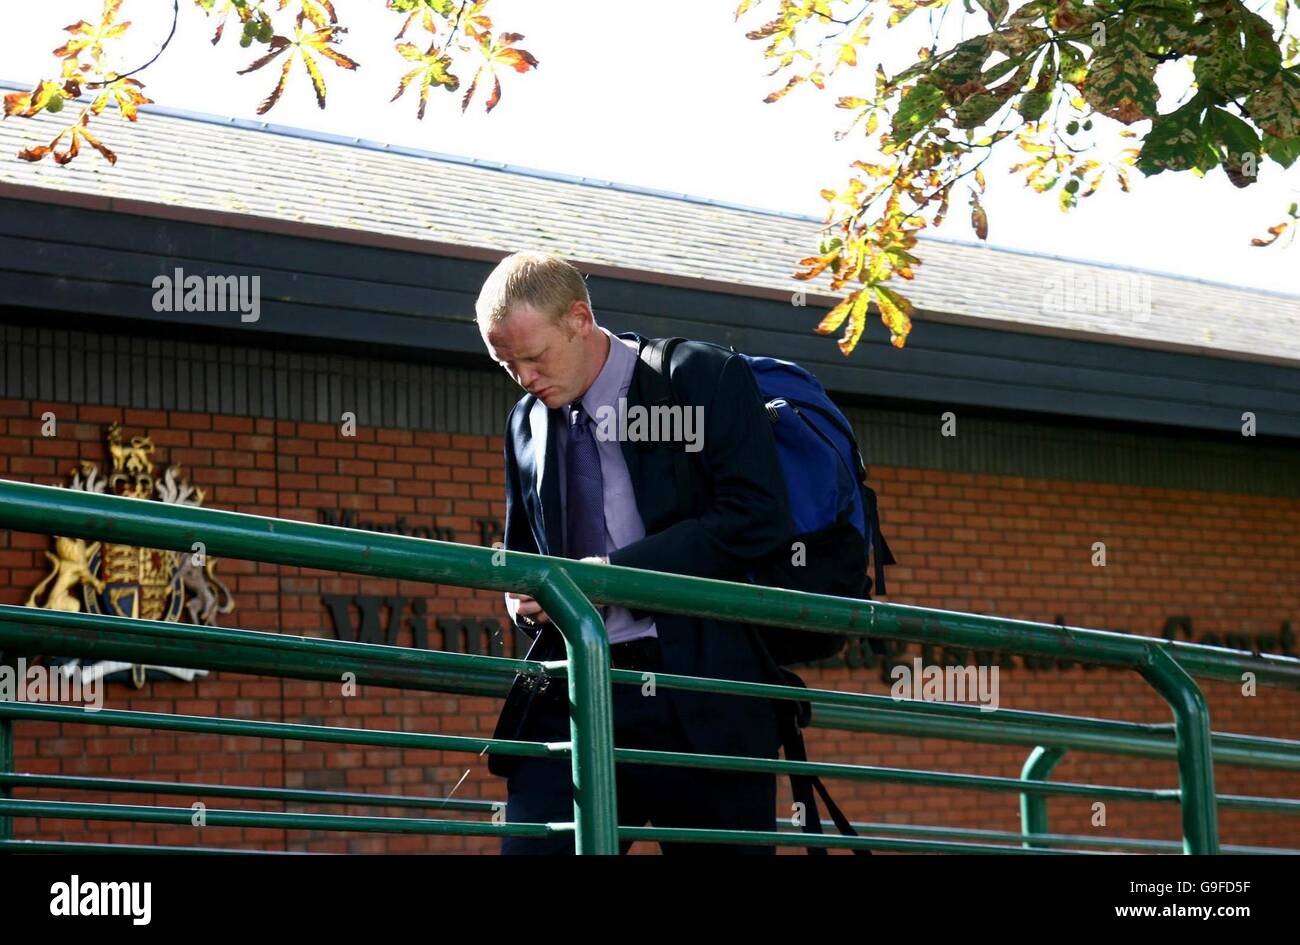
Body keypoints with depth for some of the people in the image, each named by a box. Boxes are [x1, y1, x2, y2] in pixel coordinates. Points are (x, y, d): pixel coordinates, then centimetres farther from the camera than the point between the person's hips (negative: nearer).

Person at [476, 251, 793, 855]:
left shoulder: (705, 378, -1)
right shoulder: (526, 424, 16)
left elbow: (758, 518, -12)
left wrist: (613, 573, -15)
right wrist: (525, 598, 3)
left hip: (699, 700, -4)